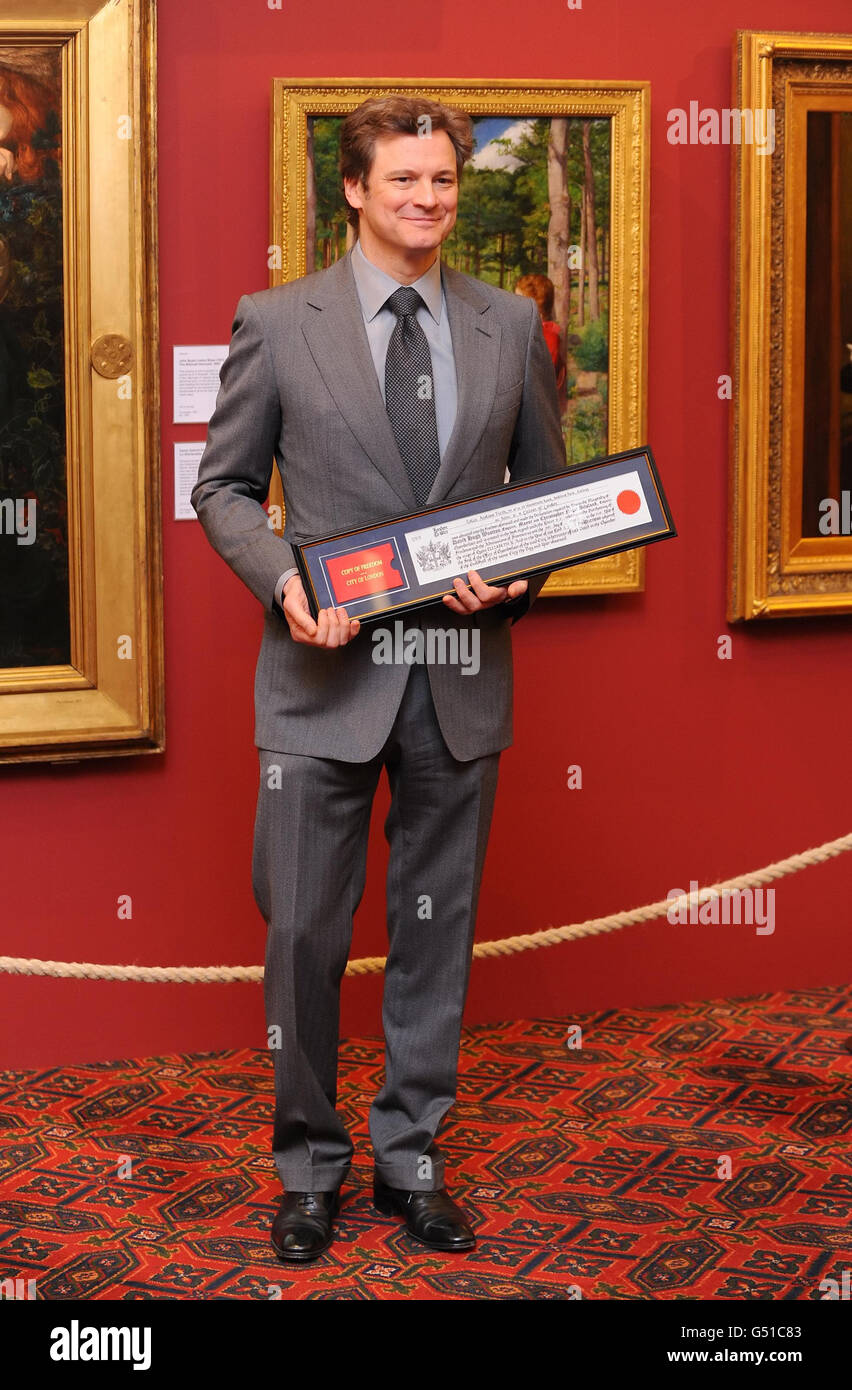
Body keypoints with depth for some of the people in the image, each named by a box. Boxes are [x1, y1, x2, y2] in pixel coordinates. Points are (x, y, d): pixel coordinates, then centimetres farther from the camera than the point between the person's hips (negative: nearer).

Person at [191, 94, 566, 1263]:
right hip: (327, 678, -2)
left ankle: (413, 1158, 26)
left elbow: (548, 491, 14)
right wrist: (284, 580, -14)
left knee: (436, 935, 11)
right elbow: (223, 486, 4)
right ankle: (311, 1165, 20)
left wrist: (514, 580, -6)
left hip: (462, 678, 2)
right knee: (303, 933, 2)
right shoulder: (277, 323, 0)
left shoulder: (510, 329, 7)